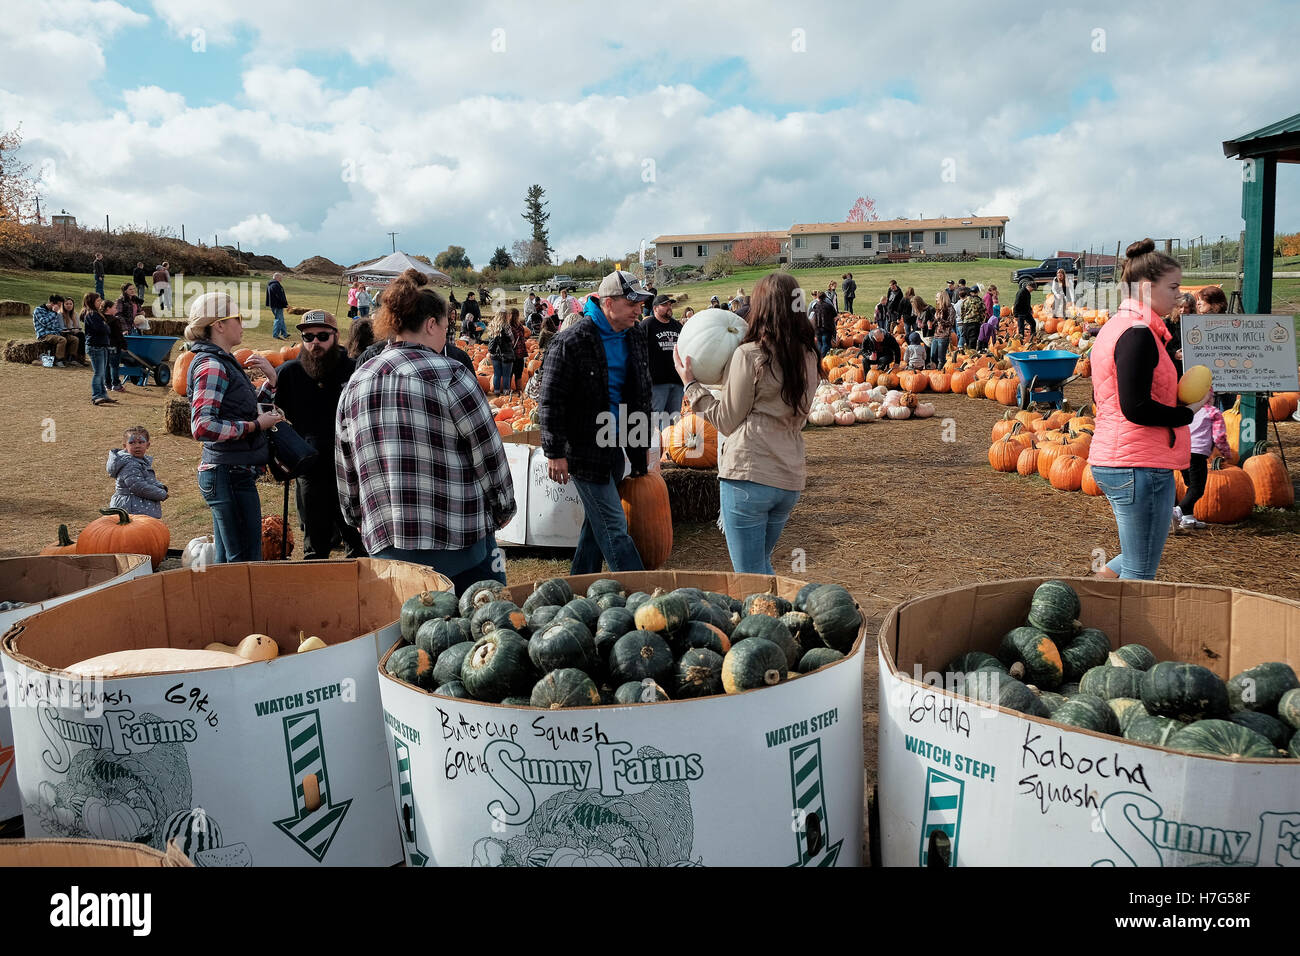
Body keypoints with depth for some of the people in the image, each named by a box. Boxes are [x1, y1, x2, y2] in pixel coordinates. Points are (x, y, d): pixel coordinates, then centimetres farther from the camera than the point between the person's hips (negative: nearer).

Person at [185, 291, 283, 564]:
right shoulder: (211, 366, -14)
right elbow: (203, 427, -24)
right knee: (245, 562, -5)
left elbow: (246, 410, 25)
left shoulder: (224, 362, 16)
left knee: (226, 561, 16)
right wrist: (254, 425, -17)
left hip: (232, 476, 10)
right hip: (230, 476, -10)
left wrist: (270, 378, 11)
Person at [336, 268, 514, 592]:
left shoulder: (355, 383, 7)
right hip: (459, 539, -5)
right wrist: (503, 509, 9)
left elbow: (346, 470, 15)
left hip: (383, 543, 5)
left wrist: (360, 519, 28)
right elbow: (489, 453, -5)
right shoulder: (448, 374, -9)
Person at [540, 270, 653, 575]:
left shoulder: (634, 337, 9)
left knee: (596, 522, 15)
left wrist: (641, 447, 17)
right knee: (614, 526, -4)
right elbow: (551, 400, -14)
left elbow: (642, 394, 18)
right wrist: (555, 452, -16)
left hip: (616, 446, 8)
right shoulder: (571, 341, -14)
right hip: (584, 450, -7)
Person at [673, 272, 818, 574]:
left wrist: (691, 384, 7)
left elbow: (727, 422, -3)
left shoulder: (749, 355, -9)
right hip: (791, 479, 7)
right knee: (762, 565, 23)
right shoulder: (807, 357, 9)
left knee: (750, 576, 3)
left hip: (748, 474, -7)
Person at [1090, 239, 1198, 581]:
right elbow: (1136, 408, -23)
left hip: (1109, 459, 10)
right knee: (1140, 576, 0)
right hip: (1141, 466, -10)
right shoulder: (1139, 334, -17)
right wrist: (1187, 413, -8)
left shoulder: (1114, 327, 14)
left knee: (1136, 560, 23)